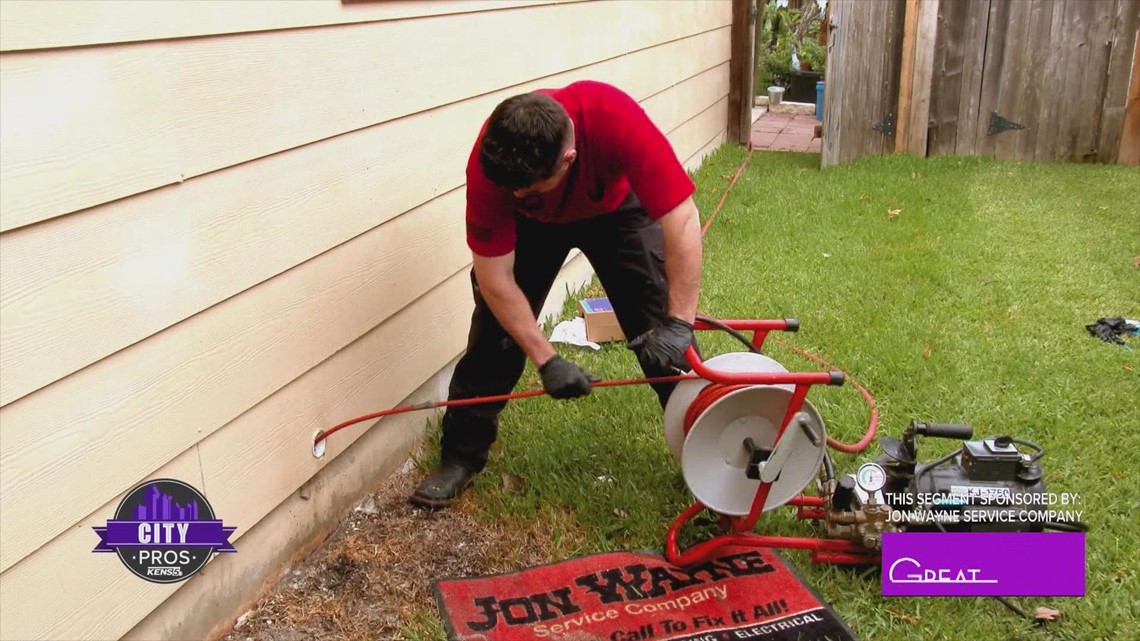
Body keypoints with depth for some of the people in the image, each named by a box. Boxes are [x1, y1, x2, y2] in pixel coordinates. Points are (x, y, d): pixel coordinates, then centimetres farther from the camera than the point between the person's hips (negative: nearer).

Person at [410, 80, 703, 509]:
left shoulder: (615, 119, -43)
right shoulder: (490, 166, -35)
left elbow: (682, 218, -39)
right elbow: (494, 277, -28)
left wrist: (678, 323, -43)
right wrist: (546, 360, -29)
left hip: (616, 207, -1)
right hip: (530, 224, 1)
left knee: (664, 337, -11)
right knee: (496, 330, -6)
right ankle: (461, 455, 8)